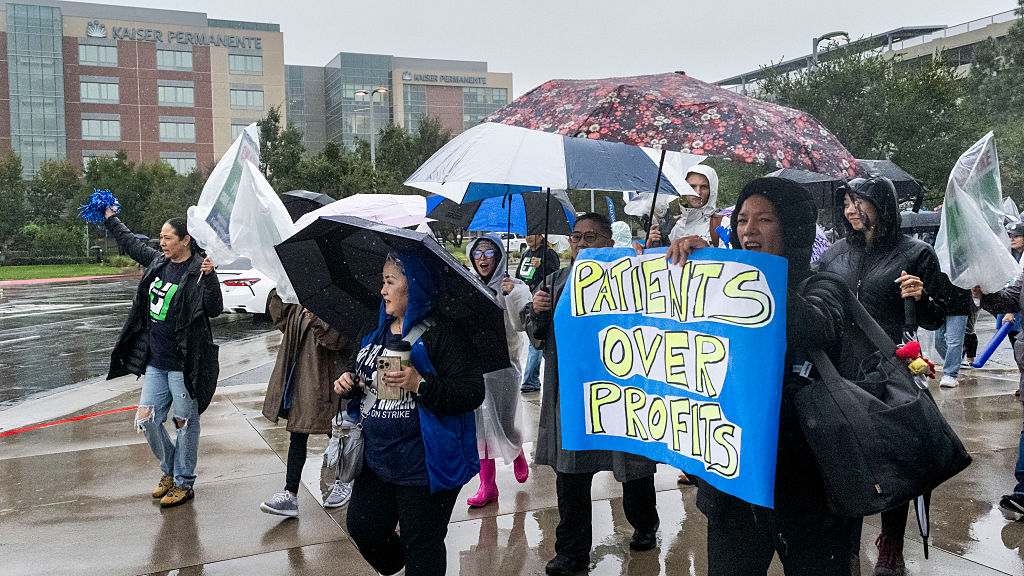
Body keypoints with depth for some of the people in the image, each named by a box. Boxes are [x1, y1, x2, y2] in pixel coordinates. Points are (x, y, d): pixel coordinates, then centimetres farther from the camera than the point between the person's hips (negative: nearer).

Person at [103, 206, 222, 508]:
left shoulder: (198, 271, -11)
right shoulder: (157, 260, 9)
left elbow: (214, 310, -20)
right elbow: (131, 244, 28)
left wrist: (209, 277, -33)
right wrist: (112, 220, 35)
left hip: (184, 364, -7)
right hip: (155, 361, 7)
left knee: (185, 422, 4)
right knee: (147, 420, 9)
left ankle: (184, 483, 17)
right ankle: (169, 470, 30)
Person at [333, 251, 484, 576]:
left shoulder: (440, 335, -13)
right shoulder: (374, 333, 11)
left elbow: (473, 392, -19)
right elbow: (356, 372, 25)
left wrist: (421, 385, -30)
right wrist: (347, 382, 2)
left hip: (423, 464, -7)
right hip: (376, 458, 7)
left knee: (422, 546, 3)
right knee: (362, 527, 17)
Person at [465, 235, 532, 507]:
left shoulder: (515, 287, -2)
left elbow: (520, 325, -14)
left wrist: (511, 295, -26)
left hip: (503, 362, -3)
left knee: (504, 424, 0)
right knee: (479, 423, 1)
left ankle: (518, 455, 36)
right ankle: (487, 486, 9)